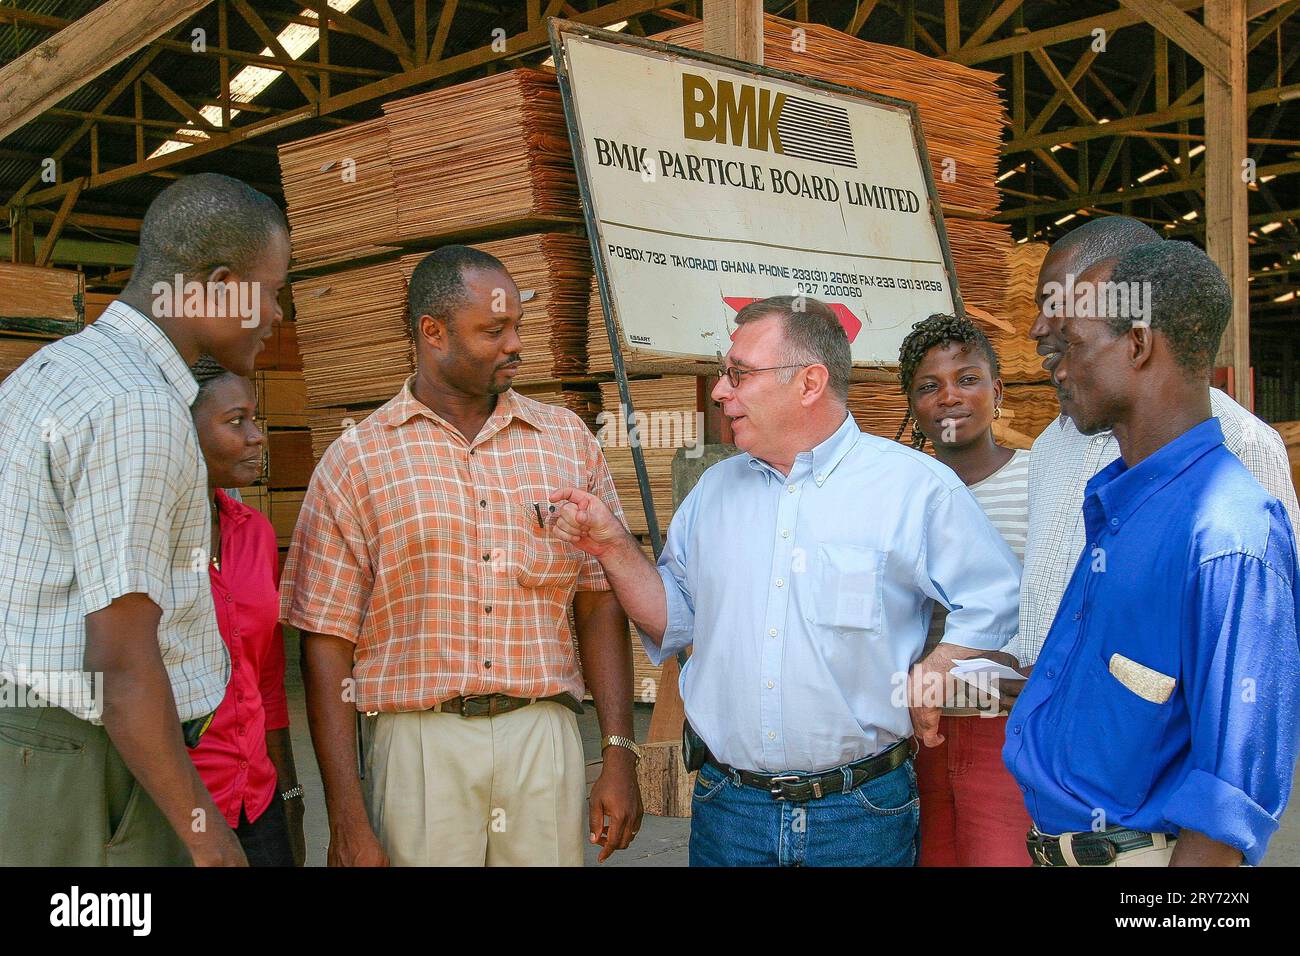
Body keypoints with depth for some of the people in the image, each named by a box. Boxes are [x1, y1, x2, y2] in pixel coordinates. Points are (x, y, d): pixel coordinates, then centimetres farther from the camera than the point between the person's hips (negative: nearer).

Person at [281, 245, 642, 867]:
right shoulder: (356, 460, 1)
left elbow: (600, 604, 9)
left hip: (546, 743, 2)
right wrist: (347, 821, -6)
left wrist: (620, 751, 0)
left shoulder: (569, 441, 9)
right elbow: (327, 643, -1)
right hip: (420, 742, -2)